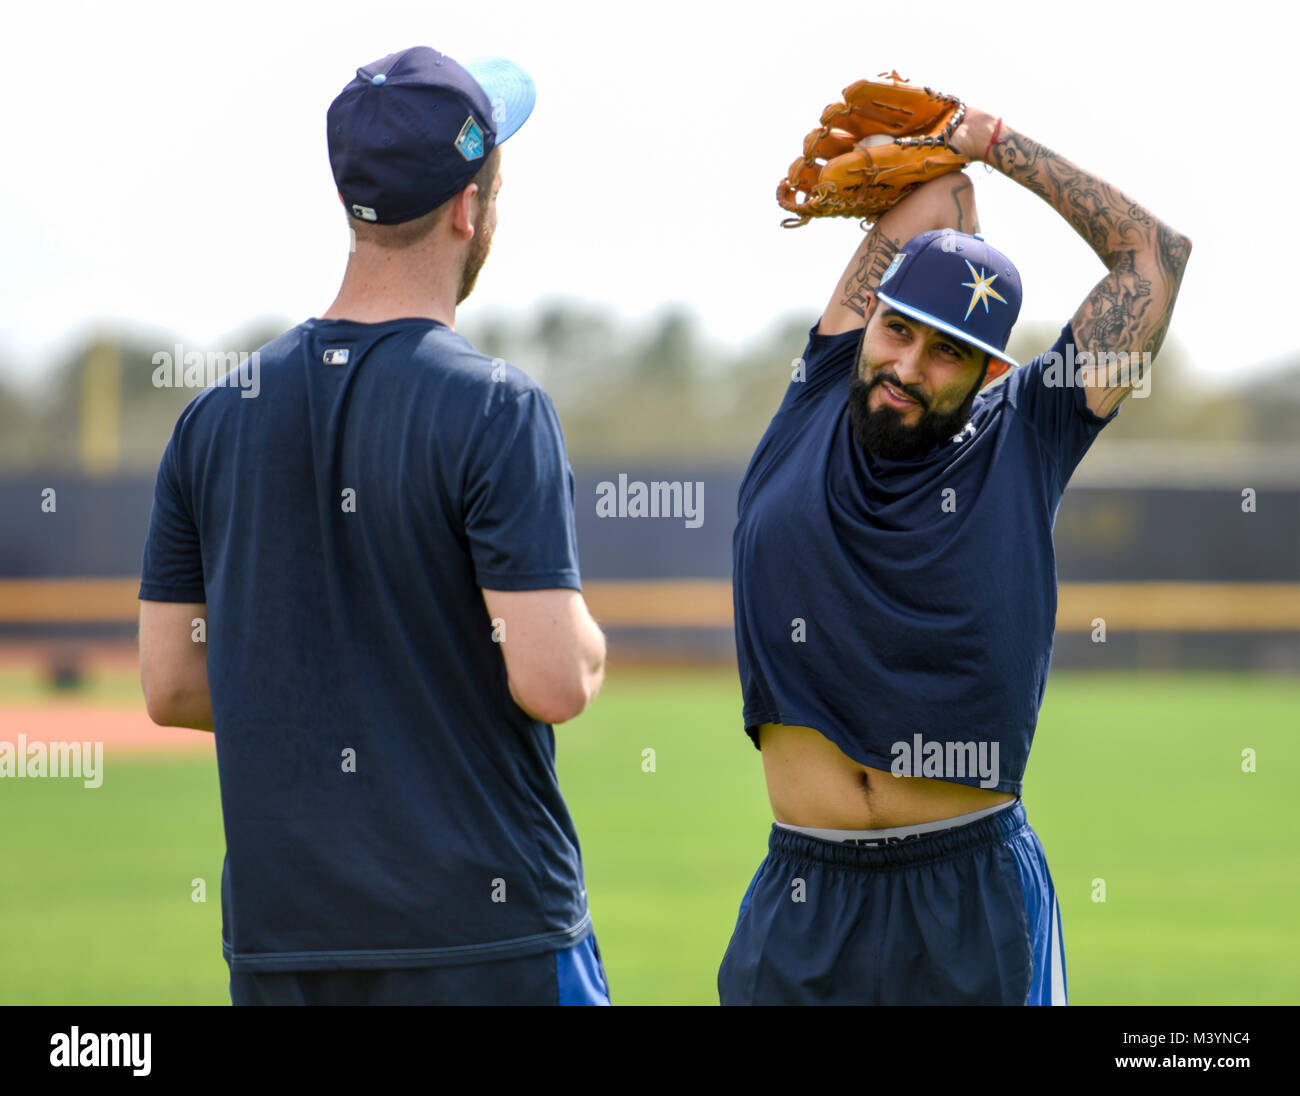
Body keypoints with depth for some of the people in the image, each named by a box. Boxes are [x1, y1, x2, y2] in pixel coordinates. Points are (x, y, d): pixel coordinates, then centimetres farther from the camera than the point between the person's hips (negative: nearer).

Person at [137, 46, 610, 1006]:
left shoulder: (217, 415, 6)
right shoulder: (494, 408, -11)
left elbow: (170, 685, 8)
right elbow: (553, 682, -17)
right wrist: (587, 643, 5)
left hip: (277, 936, 5)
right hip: (484, 928, -5)